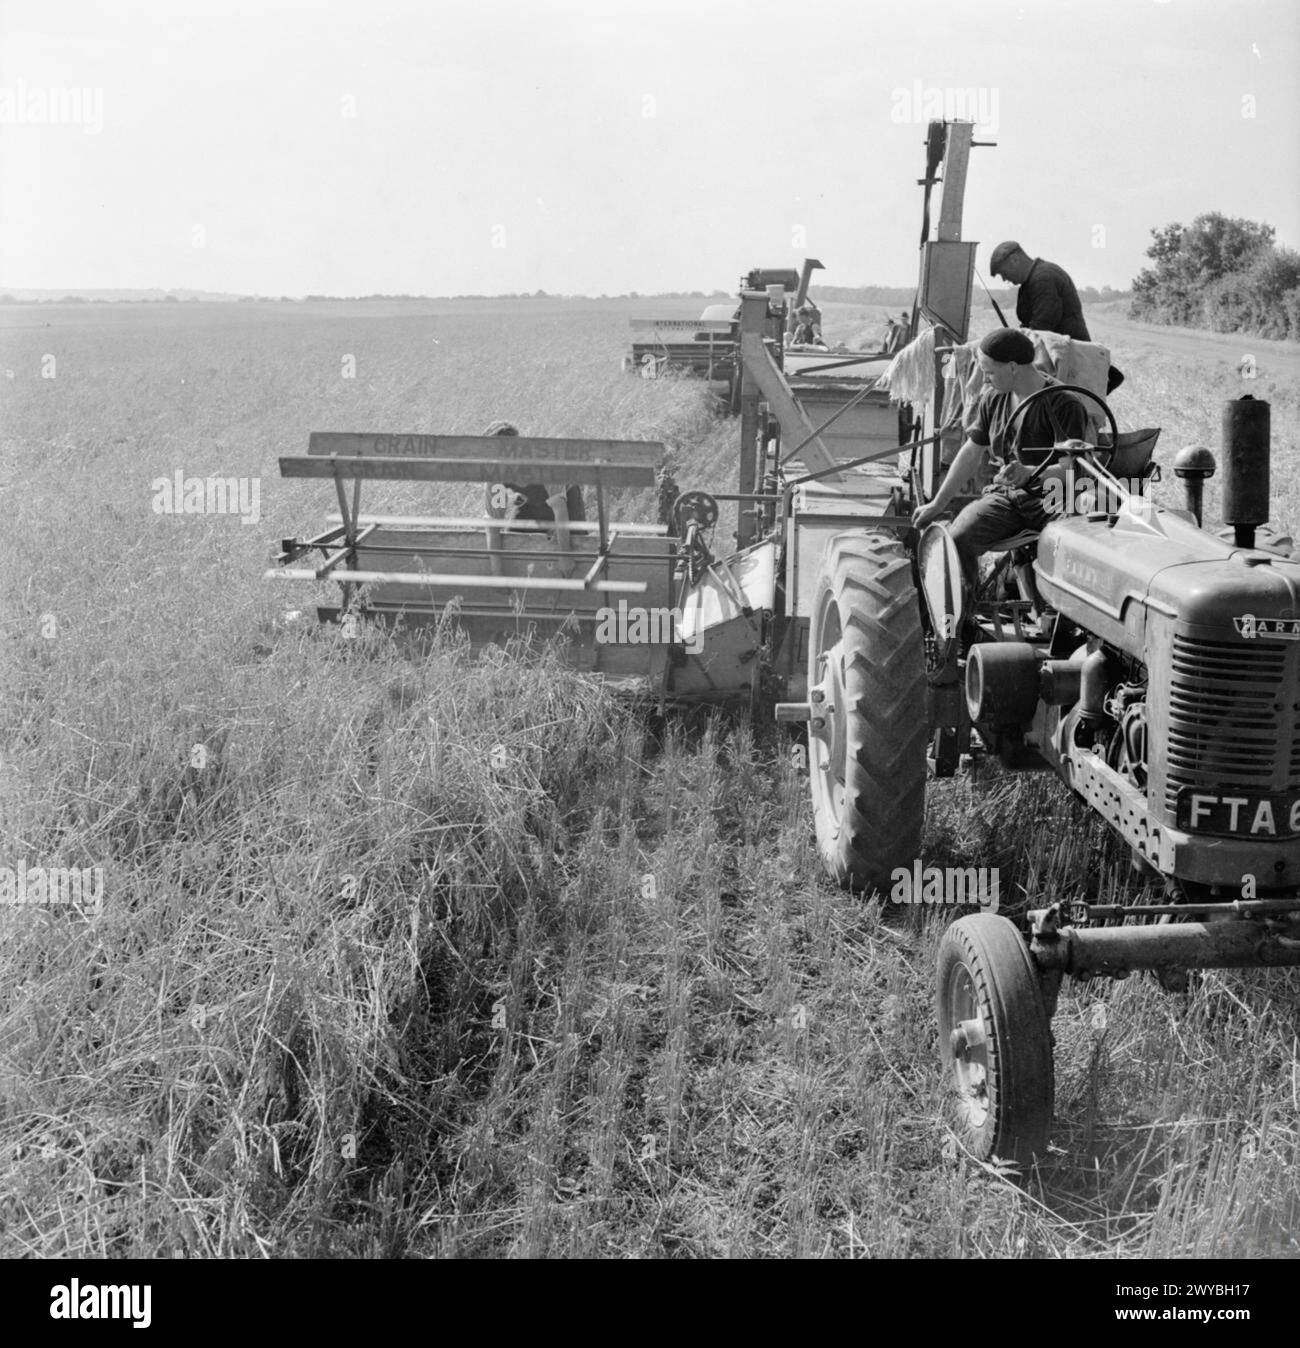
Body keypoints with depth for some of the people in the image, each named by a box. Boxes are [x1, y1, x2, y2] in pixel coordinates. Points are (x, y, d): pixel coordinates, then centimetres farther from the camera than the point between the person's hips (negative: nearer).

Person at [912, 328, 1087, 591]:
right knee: (955, 539, -22)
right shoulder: (993, 398, 8)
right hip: (1006, 494, 5)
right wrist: (937, 505, 15)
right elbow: (971, 452, 16)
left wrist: (1029, 473, -39)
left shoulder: (1064, 404, -12)